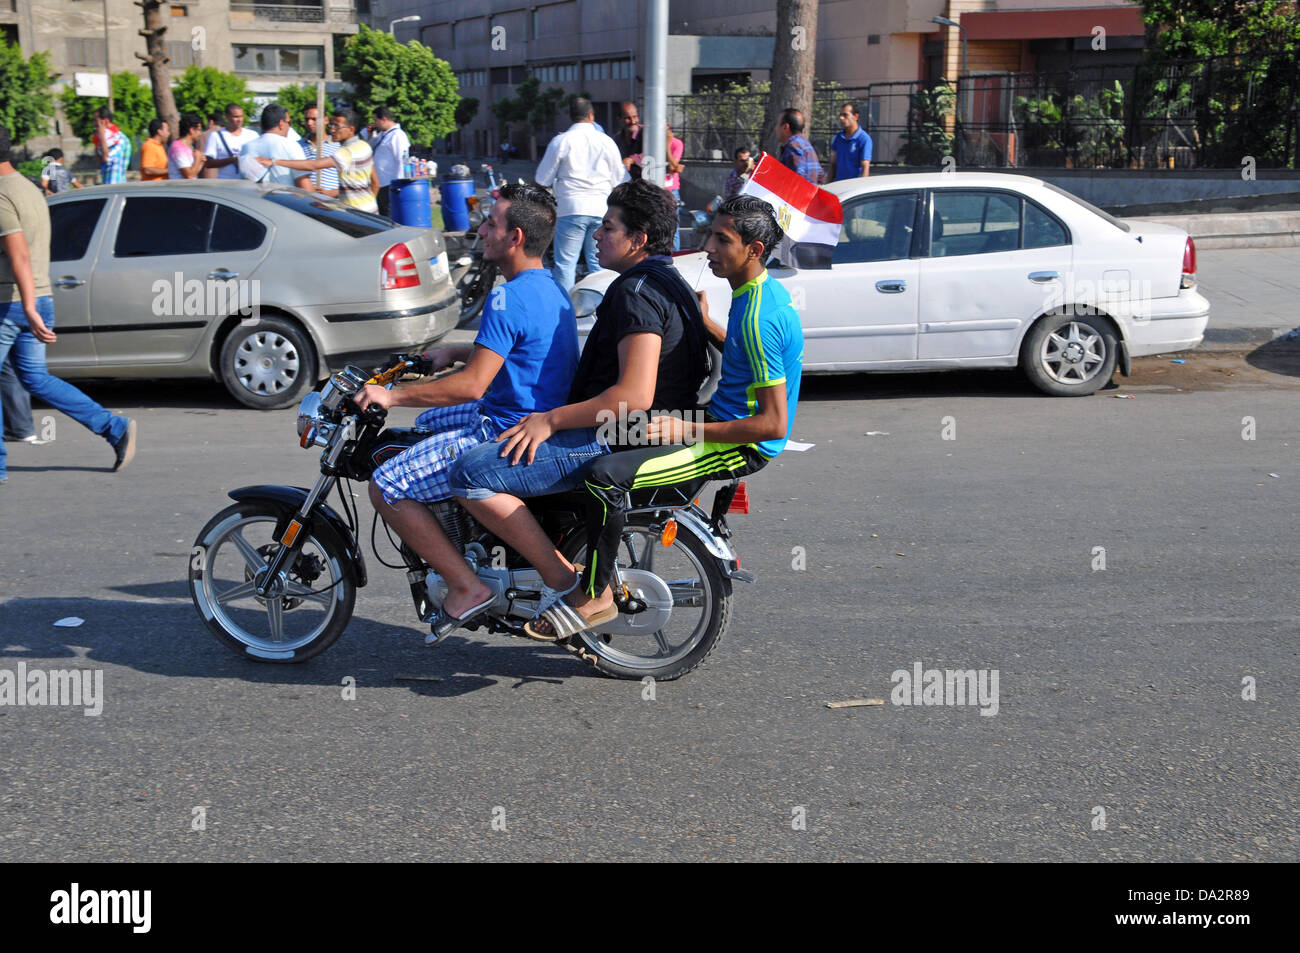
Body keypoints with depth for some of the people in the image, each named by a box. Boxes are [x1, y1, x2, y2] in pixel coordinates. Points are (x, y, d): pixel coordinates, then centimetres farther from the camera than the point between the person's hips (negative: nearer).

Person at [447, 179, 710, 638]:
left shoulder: (638, 293, -17)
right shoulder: (670, 283, 16)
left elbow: (635, 396, -28)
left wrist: (550, 421, -20)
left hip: (615, 441, -11)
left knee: (471, 473, -19)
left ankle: (571, 589, -16)